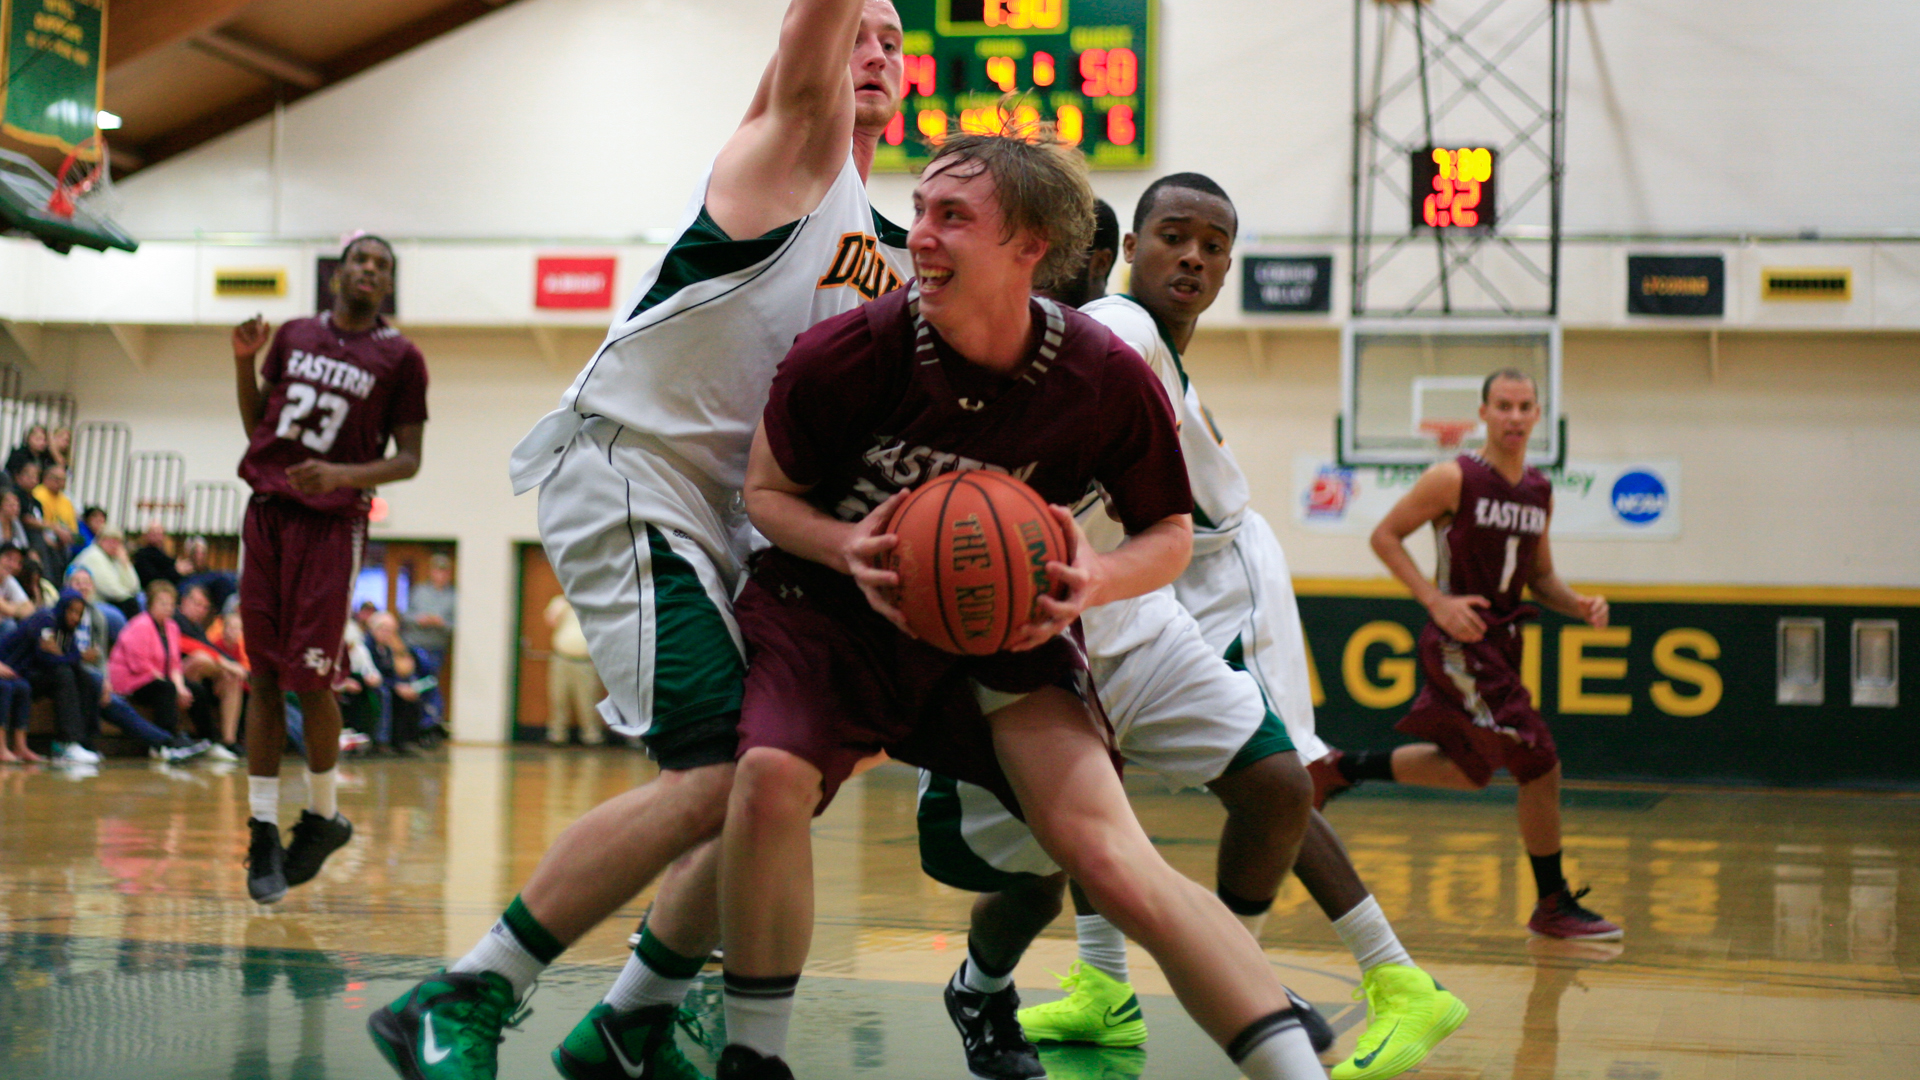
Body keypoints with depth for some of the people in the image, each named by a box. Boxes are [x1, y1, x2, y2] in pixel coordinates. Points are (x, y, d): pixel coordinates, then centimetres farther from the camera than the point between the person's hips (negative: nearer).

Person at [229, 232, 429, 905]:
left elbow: (408, 459, 0)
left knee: (310, 680, -7)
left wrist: (343, 474, -17)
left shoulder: (400, 358, 1)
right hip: (267, 513, 4)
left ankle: (323, 816, 15)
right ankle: (263, 832, 4)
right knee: (265, 678, 1)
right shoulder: (294, 336, 13)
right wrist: (245, 362, 3)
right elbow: (257, 427, 19)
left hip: (332, 525, -4)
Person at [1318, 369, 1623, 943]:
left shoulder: (1540, 491, 9)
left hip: (1500, 644, 8)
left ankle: (1341, 769, 34)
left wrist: (1579, 605, -2)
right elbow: (1385, 536, -7)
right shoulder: (1454, 479, -11)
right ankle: (1554, 904, 0)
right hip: (1460, 641, -8)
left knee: (1467, 768, 21)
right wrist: (1436, 601, -16)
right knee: (1540, 764, -11)